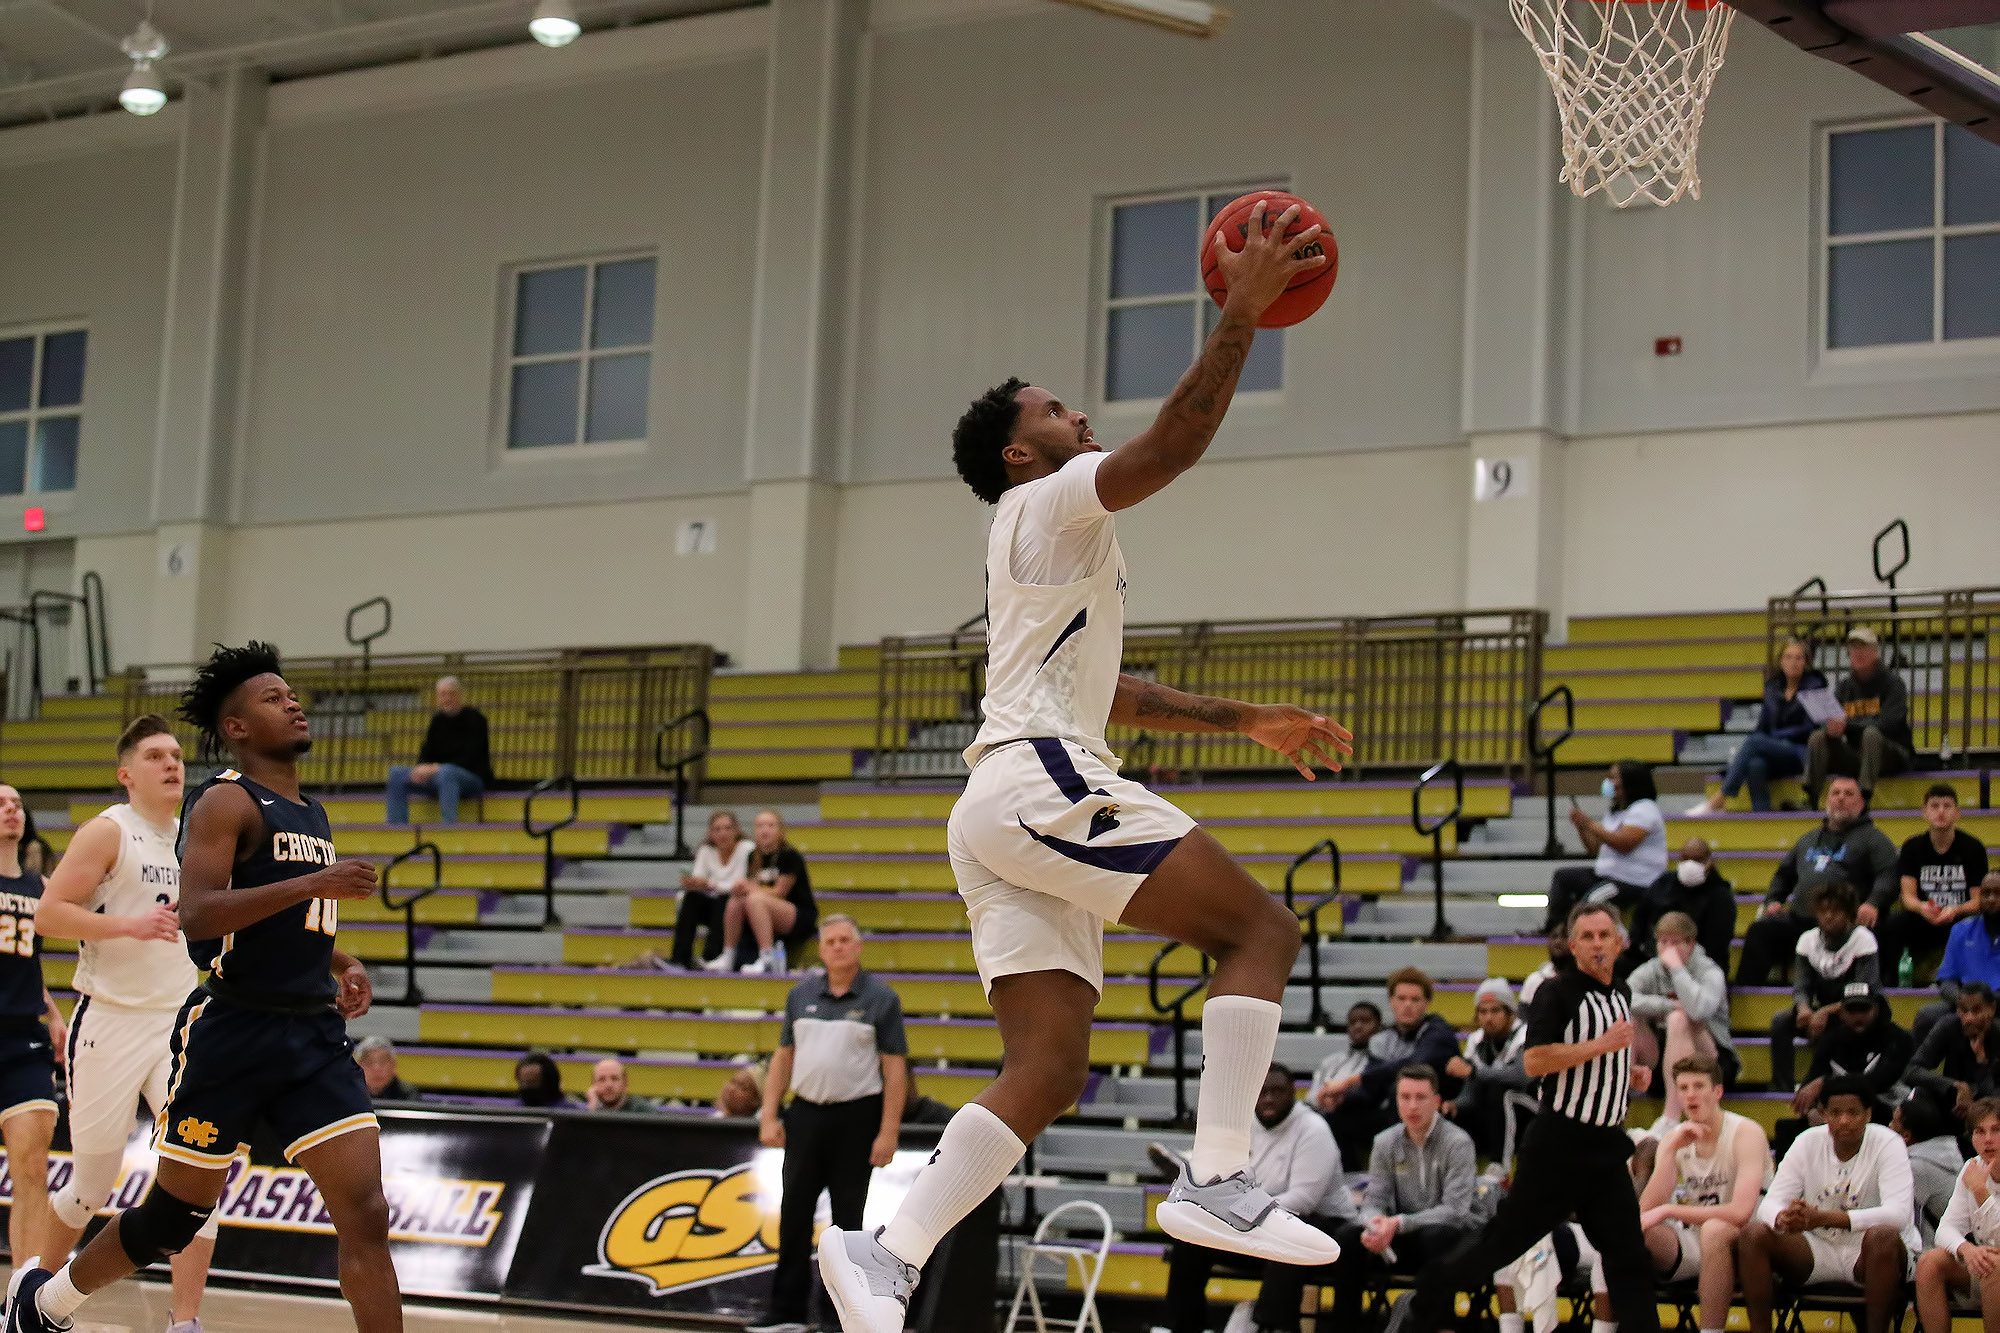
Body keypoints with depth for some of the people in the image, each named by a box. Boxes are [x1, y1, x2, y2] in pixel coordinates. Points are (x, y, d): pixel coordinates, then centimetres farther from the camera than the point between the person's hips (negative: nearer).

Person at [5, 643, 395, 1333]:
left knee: (366, 1214, -8)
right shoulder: (225, 801, -7)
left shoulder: (312, 813, 18)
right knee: (173, 1214, 8)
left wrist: (341, 964, 13)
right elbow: (196, 916, -22)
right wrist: (313, 883, -27)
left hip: (314, 1035, 6)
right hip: (233, 1034, -6)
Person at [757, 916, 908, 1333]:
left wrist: (888, 1133, -12)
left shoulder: (880, 998, -3)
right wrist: (769, 1116, 3)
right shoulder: (801, 995, 8)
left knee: (849, 1216, 2)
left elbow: (895, 1068, -5)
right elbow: (783, 1058, 12)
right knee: (794, 1213, 5)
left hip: (856, 1117, -4)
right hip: (806, 1113, 4)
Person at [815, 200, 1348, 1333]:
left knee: (1050, 1071, 1)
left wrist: (1249, 720, 36)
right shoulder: (1053, 504, 4)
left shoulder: (1052, 545, 33)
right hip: (1044, 783, -10)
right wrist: (1244, 311, -9)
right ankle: (1218, 1183, -18)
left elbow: (1111, 696, 39)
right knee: (1261, 930, -7)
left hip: (1003, 812, 10)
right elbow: (1174, 443, -13)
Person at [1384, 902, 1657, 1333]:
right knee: (1506, 1238, 0)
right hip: (1558, 1147, -7)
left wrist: (1629, 1073, 13)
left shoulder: (1622, 994, 14)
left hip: (1607, 1150, 7)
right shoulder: (1556, 992, -10)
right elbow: (1534, 1060, -22)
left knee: (1630, 1259, 2)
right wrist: (1601, 1045, -23)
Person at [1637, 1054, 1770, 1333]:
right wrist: (1671, 1150, -17)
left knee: (1715, 1229, -37)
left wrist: (1668, 1210, -23)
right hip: (1690, 1248, 5)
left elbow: (1740, 1212, -26)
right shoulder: (1673, 1138, 4)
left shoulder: (1746, 1133, -12)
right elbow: (1646, 1210, -8)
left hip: (1736, 1247, -5)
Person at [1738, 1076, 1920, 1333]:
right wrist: (1785, 1218, -35)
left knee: (1883, 1236, -37)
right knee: (1753, 1234, -19)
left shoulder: (1887, 1144, -12)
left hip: (1868, 1254, -4)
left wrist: (1824, 1218, -38)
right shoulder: (1808, 1142, -1)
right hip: (1818, 1249, 4)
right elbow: (1770, 1205, -7)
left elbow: (1898, 1214, -26)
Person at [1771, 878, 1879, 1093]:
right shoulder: (1808, 939, 2)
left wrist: (1827, 1011, -30)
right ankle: (1780, 1088, -22)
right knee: (1781, 1020, -22)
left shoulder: (1862, 938, -11)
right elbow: (1801, 986, -5)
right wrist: (1804, 1008, -29)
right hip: (1821, 1014, 4)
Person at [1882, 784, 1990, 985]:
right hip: (1924, 923, 1)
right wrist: (1922, 907, -28)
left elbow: (1978, 900, -5)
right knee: (1893, 923, -30)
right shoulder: (1913, 848, 6)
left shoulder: (1973, 848, 1)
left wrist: (1955, 911, -28)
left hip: (1962, 918, -1)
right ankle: (1888, 981, -24)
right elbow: (1908, 896, -2)